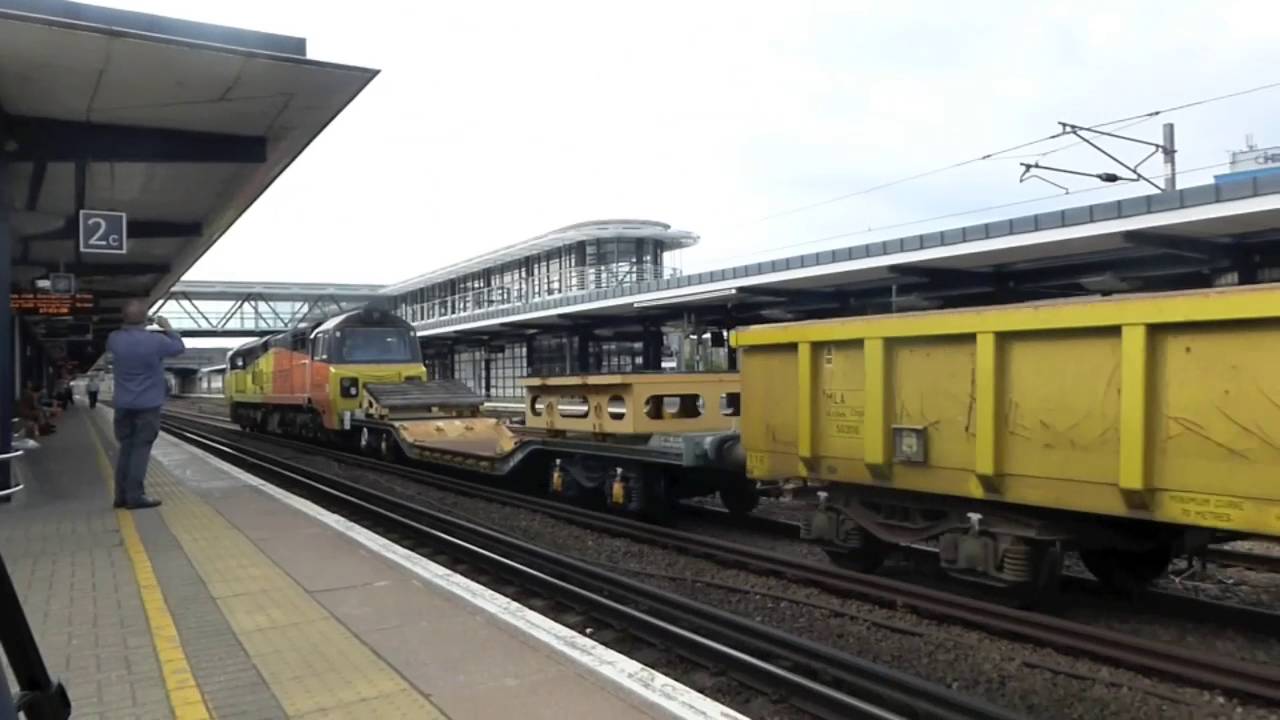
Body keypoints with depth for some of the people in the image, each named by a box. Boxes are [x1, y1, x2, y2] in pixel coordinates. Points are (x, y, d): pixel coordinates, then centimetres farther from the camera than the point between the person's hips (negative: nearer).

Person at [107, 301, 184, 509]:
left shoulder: (115, 339, -2)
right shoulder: (156, 341, -15)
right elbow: (179, 348, 4)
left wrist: (129, 327, 21)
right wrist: (168, 328, 18)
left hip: (123, 405, 5)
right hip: (148, 405, -5)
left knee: (126, 447, 12)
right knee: (141, 449, -3)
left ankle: (122, 495, 13)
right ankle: (135, 496, -5)